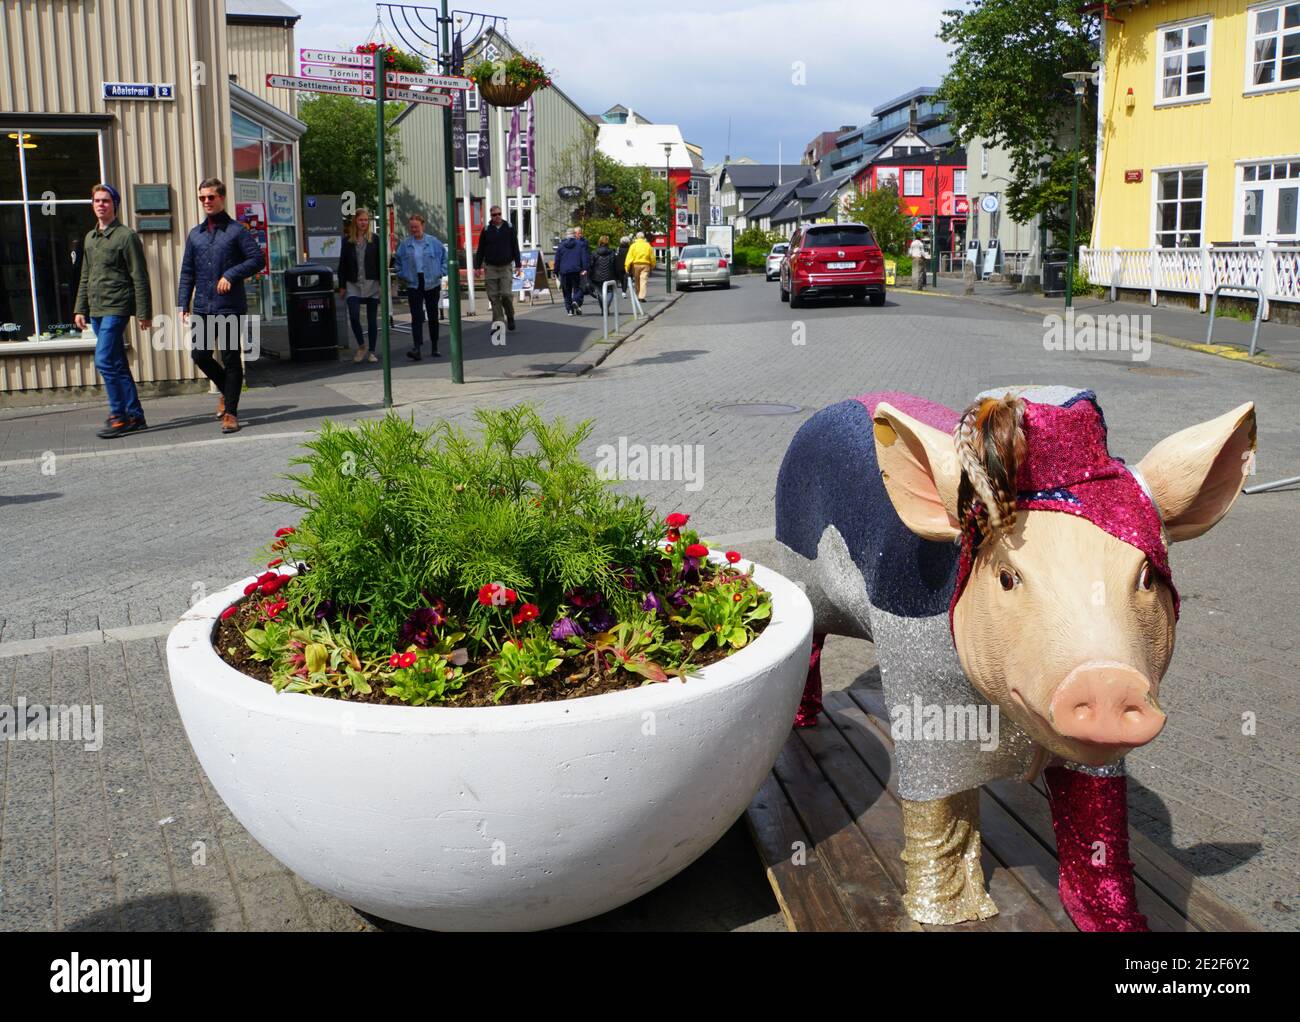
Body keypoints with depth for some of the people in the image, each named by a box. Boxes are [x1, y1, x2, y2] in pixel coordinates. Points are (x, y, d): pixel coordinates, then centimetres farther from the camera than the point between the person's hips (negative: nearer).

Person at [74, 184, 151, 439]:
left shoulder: (126, 236, -5)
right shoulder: (90, 238, 17)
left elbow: (140, 278, -7)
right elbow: (85, 277, 22)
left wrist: (144, 313, -10)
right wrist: (80, 309, 15)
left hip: (116, 309, -8)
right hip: (96, 310, 8)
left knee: (104, 361, -14)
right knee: (117, 365, 8)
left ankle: (118, 416, -7)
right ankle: (135, 416, 13)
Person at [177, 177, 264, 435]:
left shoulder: (237, 230, 0)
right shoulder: (195, 235, 14)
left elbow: (258, 259, -6)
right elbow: (187, 272, 15)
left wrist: (231, 275, -16)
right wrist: (183, 303, 6)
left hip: (231, 307, -5)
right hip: (202, 307, 5)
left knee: (231, 358, -2)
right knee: (199, 354, 3)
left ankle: (230, 412, 5)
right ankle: (226, 390, 28)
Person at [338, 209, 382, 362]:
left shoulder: (374, 239, 2)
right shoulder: (347, 240, 4)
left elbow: (380, 262, 2)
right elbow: (342, 263, 7)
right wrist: (342, 285, 3)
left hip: (372, 284, 0)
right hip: (354, 285, 0)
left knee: (372, 319, 4)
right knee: (354, 316, -13)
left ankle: (372, 352, 12)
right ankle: (361, 346, 9)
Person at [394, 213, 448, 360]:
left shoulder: (433, 242, -1)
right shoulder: (405, 244, 2)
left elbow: (444, 257, 6)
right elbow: (398, 262, 14)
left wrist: (440, 273, -1)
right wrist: (402, 276, 5)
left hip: (432, 283, 0)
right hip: (414, 285, 0)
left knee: (433, 315, 10)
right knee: (416, 316, -10)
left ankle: (434, 347, 22)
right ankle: (416, 348, -19)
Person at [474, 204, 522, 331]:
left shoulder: (509, 228, 4)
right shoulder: (486, 230, 5)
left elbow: (515, 248, 7)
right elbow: (480, 250, 9)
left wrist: (518, 265, 2)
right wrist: (477, 266, 5)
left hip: (506, 267, -1)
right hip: (490, 267, 1)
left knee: (506, 294, -11)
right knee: (494, 297, -1)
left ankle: (510, 316, 13)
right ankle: (498, 322, 3)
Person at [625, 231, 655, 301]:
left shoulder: (633, 246, -2)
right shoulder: (648, 245, 2)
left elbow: (629, 257, -6)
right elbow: (652, 257, 5)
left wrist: (627, 267, -4)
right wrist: (652, 266, 17)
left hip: (635, 265, 0)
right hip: (645, 265, 0)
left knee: (637, 282, 12)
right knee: (643, 281, -3)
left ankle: (637, 296, 18)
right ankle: (642, 296, -12)